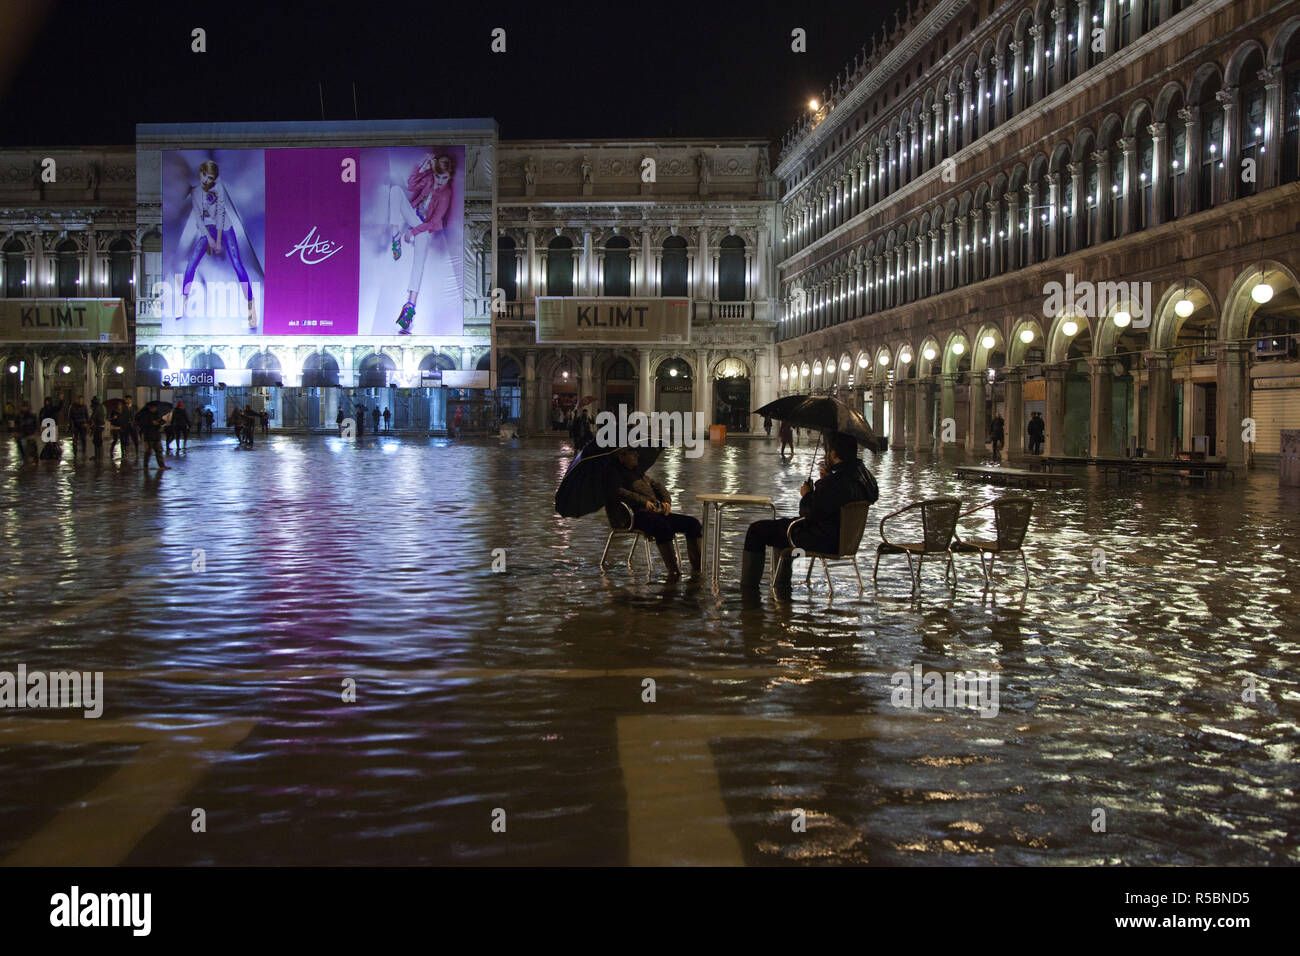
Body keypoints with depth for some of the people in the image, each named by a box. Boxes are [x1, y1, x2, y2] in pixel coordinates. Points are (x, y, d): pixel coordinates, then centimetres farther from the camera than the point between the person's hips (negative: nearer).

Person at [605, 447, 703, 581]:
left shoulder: (639, 471, 28)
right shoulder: (613, 473, 3)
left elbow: (656, 485, 30)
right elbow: (617, 492, -16)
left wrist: (666, 501, 8)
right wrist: (643, 501, -26)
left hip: (655, 512, 8)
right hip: (633, 516, -8)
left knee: (692, 523, -8)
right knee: (662, 526, -38)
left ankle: (697, 568, -13)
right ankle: (672, 570, -37)